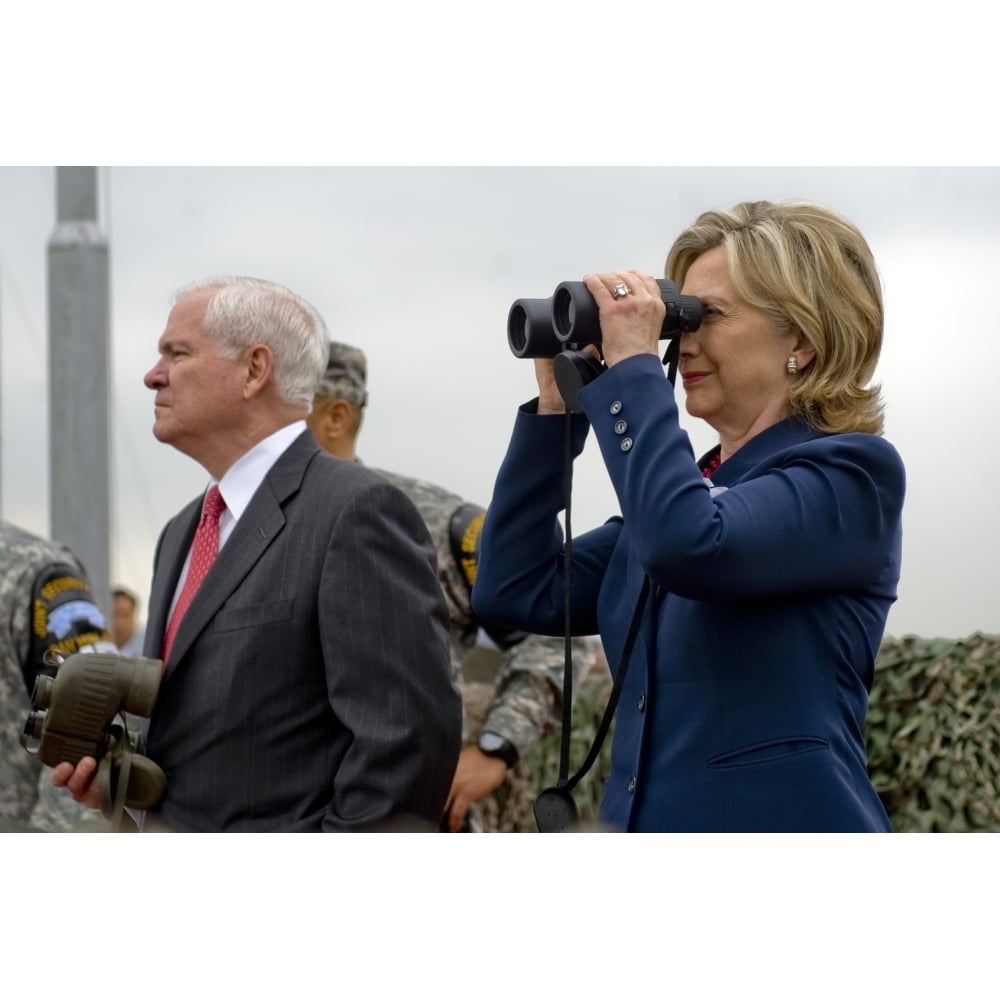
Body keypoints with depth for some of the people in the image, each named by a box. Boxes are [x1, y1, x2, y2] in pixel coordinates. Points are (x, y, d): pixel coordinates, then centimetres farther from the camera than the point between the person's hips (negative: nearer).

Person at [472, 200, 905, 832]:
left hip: (781, 820, -8)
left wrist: (634, 366, -16)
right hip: (647, 818, 8)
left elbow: (690, 549, -26)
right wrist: (557, 408, 6)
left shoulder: (852, 473, -7)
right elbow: (518, 591, 9)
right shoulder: (691, 488, 15)